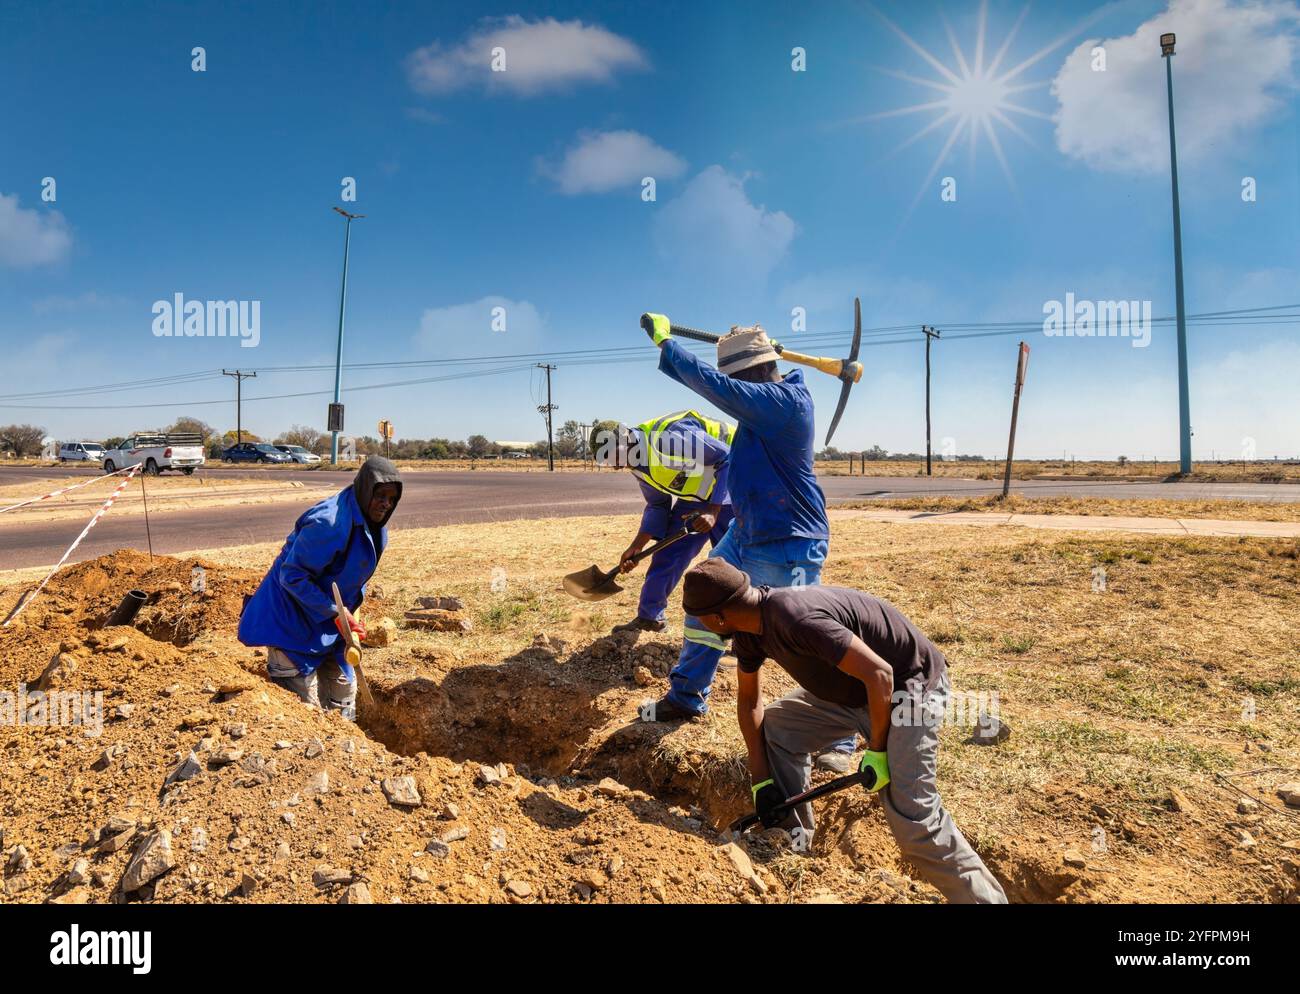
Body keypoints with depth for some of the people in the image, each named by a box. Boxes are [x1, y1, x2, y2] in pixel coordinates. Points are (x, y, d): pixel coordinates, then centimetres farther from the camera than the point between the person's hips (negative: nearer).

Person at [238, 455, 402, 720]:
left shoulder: (374, 526, 0)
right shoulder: (328, 522, -29)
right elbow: (292, 575, -26)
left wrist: (351, 613, 4)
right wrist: (335, 613, -25)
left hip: (330, 624, 9)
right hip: (294, 621, -8)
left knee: (344, 693, 17)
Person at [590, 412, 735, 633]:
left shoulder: (671, 436, -31)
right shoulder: (639, 465, -2)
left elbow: (730, 459, -28)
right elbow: (657, 506, 11)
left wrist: (713, 510, -32)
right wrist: (636, 547, 4)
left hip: (728, 486, -8)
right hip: (696, 495, 8)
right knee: (668, 553, 6)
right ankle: (649, 616, 18)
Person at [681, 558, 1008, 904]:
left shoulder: (795, 618, -35)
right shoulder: (749, 629, -5)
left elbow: (879, 674, -32)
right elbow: (748, 701, 7)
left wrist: (877, 750, -19)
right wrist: (761, 779, 4)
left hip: (907, 682, -9)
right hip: (850, 687, 9)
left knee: (911, 815, -17)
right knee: (775, 728, 8)